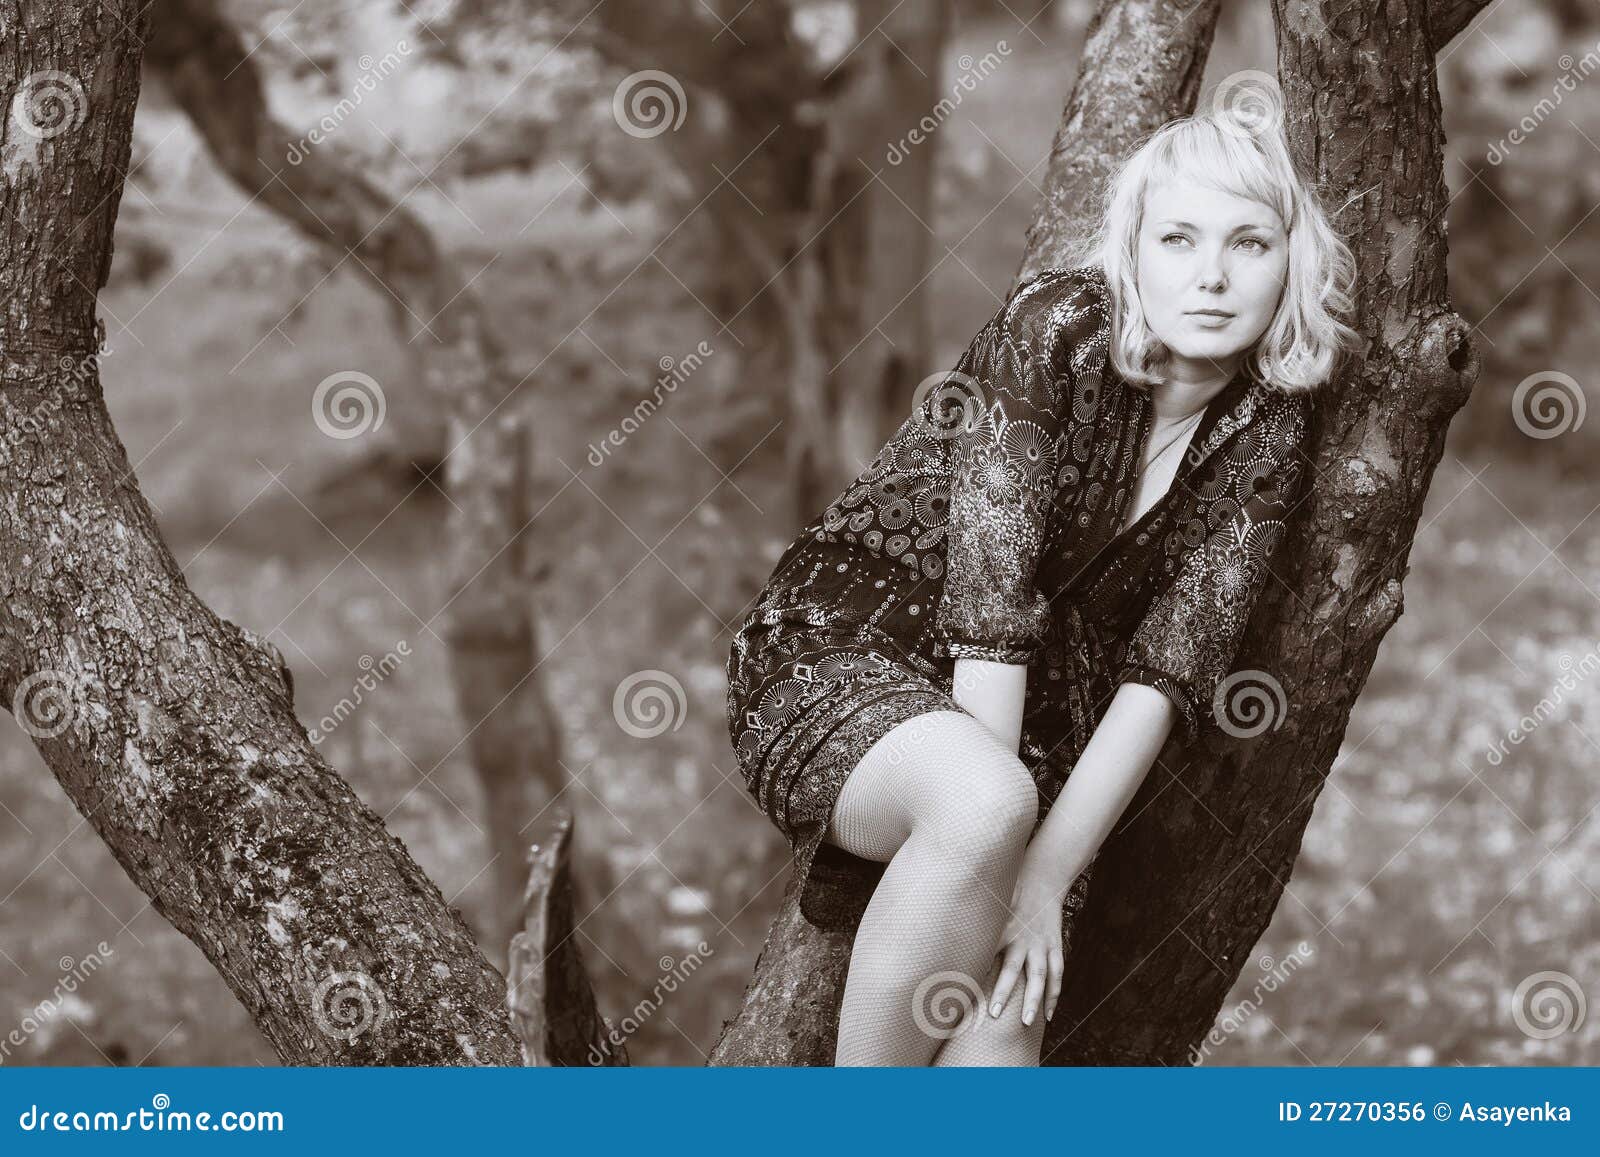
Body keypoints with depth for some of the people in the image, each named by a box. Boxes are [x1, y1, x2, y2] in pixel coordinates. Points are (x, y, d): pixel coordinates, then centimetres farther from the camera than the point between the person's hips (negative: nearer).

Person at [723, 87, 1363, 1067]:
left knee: (991, 1056, -16)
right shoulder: (1057, 328, -18)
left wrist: (1044, 874, -18)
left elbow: (1166, 673, -10)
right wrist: (999, 831, -24)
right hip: (843, 656, -4)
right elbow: (988, 597, -22)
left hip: (1032, 724, 5)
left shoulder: (1268, 435, -4)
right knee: (984, 805, -39)